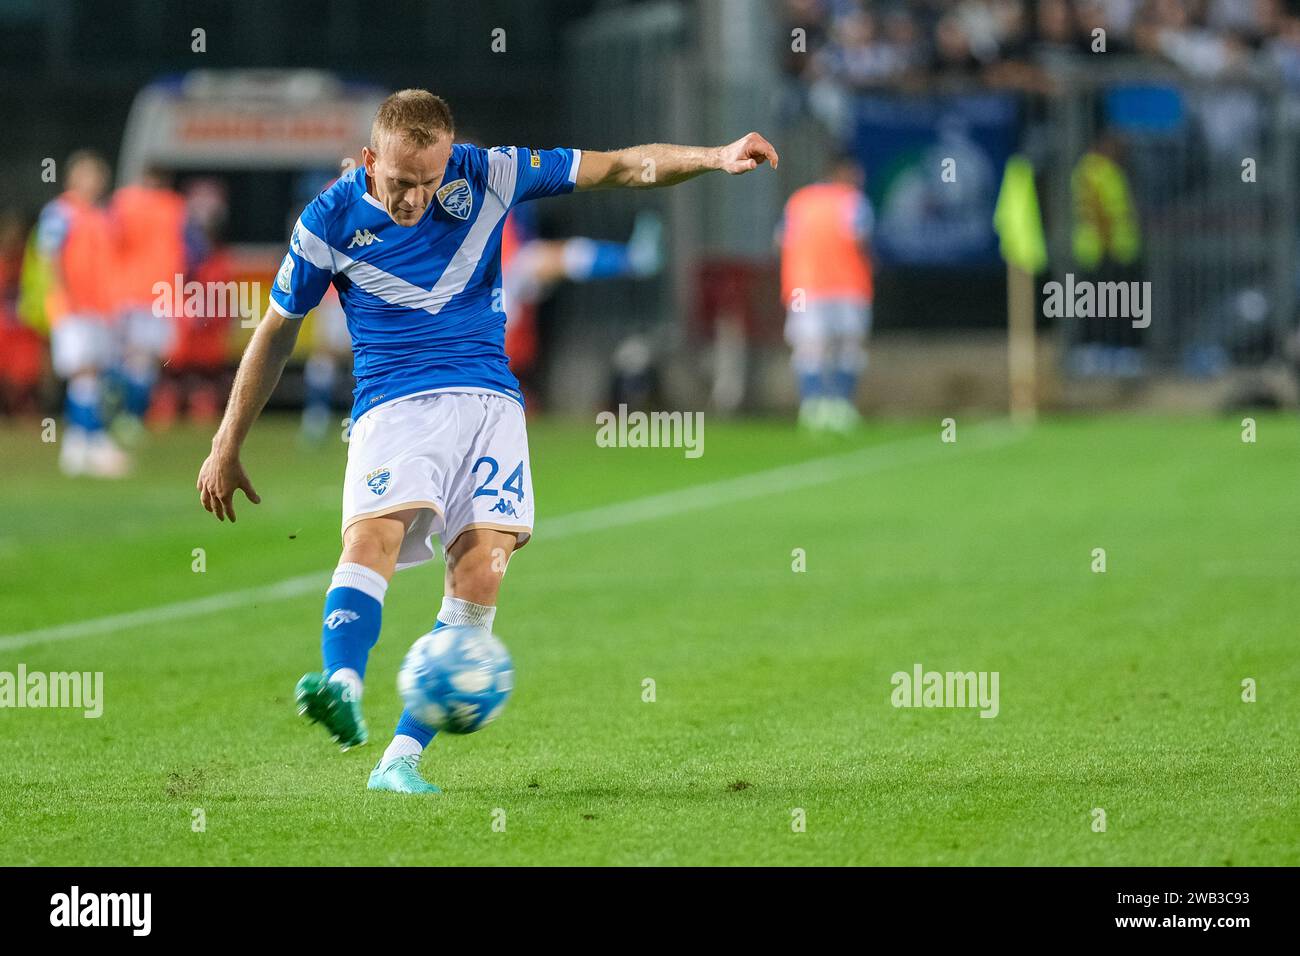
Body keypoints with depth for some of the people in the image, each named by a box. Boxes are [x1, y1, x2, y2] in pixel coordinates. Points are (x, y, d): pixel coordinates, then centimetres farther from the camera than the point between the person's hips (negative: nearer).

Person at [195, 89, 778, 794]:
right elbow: (275, 333, 10)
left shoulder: (486, 177, -2)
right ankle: (342, 690, -52)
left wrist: (713, 158, -6)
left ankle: (402, 757, -15)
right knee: (372, 536, -30)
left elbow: (618, 168, 6)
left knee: (480, 571, -16)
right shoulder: (330, 221, -3)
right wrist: (226, 449, 14)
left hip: (488, 398, 1)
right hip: (392, 404, -1)